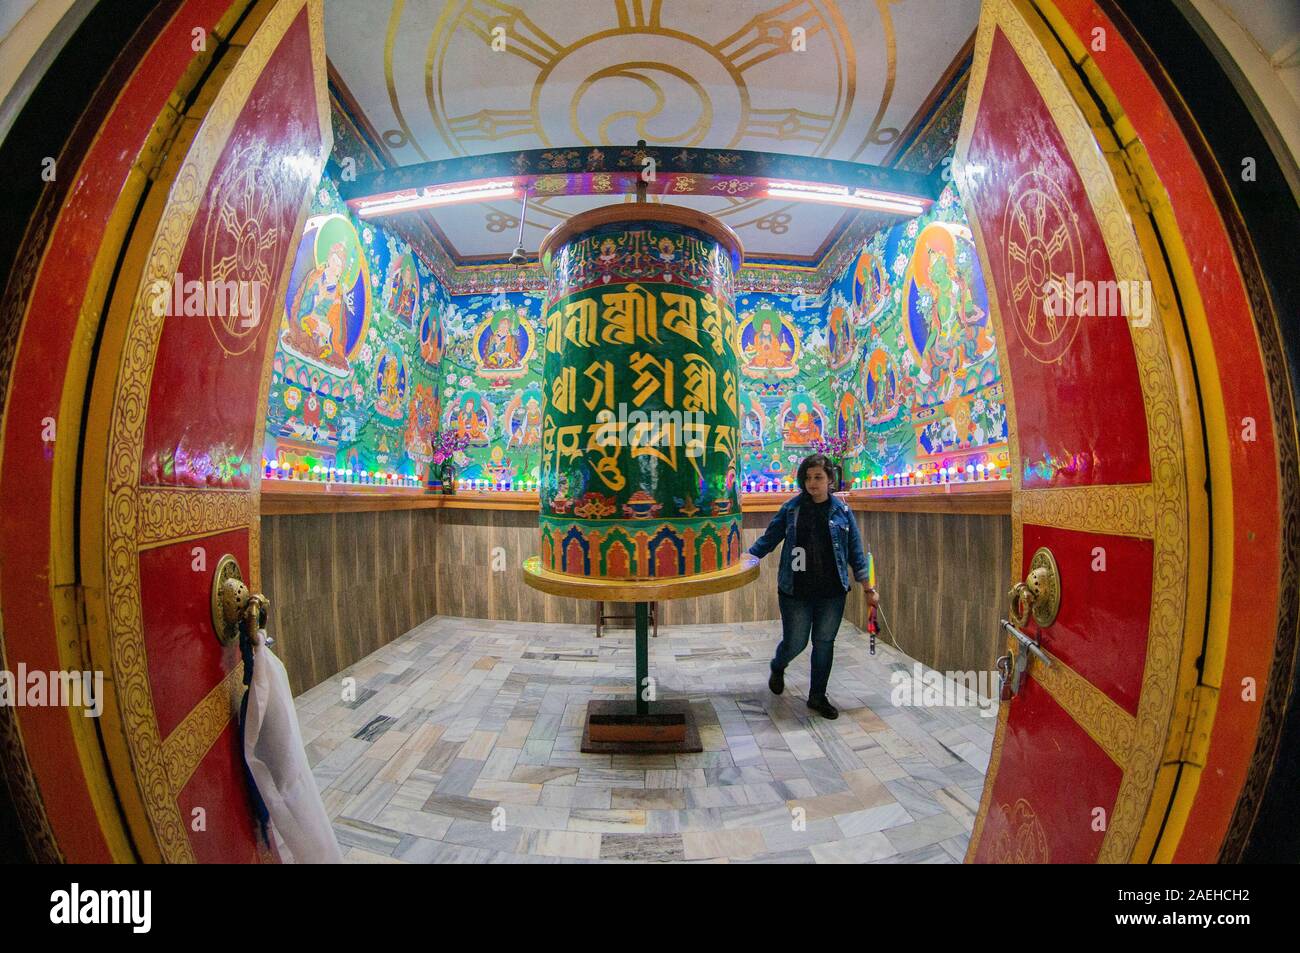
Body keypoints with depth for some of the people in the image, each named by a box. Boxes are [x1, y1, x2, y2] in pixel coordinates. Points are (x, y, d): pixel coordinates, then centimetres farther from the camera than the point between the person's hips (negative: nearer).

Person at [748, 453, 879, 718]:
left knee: (824, 643, 10)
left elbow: (855, 552, 6)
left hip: (832, 592, 1)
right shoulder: (792, 507, -1)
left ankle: (818, 696, 29)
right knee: (795, 642, 6)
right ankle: (777, 668, 40)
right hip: (796, 591, -1)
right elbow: (769, 538, 3)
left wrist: (868, 589, 7)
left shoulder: (842, 511, 2)